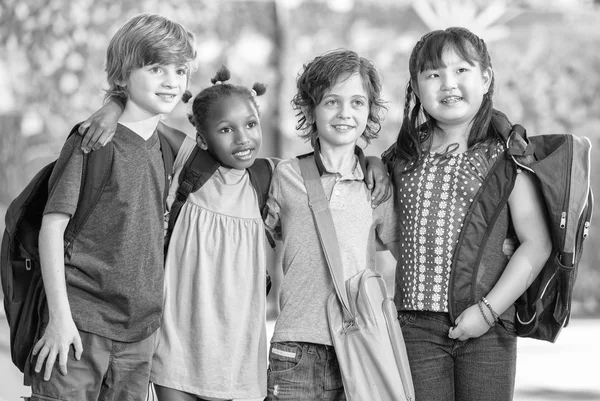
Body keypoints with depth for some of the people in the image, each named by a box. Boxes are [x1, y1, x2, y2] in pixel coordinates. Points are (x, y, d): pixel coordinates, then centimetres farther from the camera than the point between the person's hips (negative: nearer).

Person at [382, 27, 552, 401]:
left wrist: (489, 310, -12)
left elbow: (537, 244, -5)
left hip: (487, 328, -2)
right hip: (416, 327, 2)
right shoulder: (402, 159, 9)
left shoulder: (504, 155, -1)